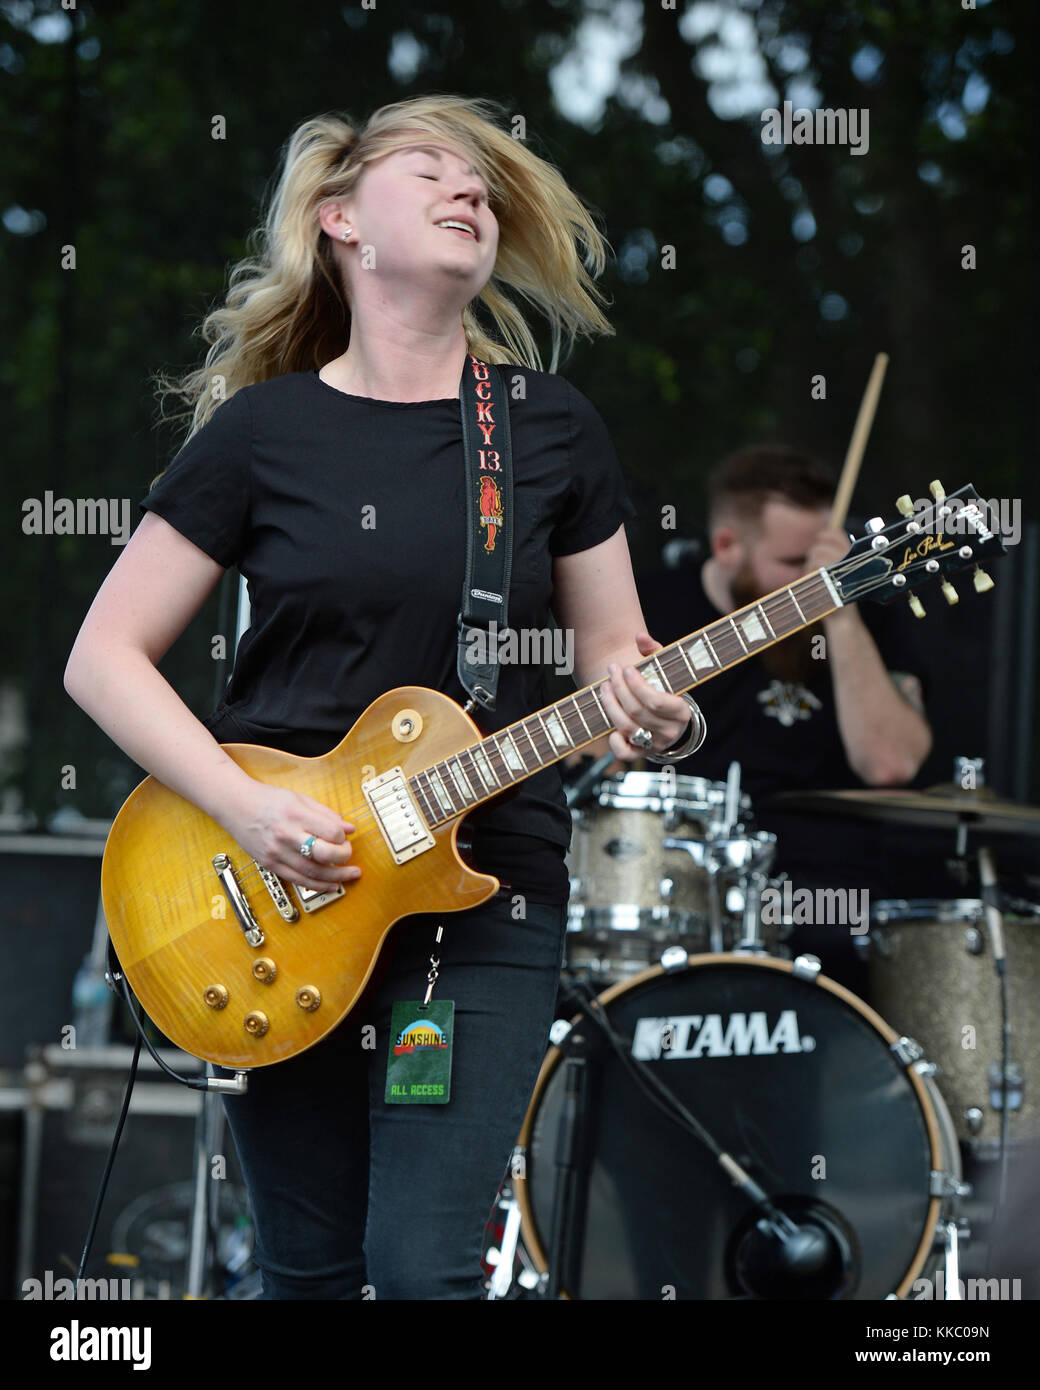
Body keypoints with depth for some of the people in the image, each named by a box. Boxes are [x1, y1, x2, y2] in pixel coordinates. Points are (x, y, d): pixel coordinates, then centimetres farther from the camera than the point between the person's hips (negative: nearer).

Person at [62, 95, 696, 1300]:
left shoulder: (552, 427, 4)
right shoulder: (264, 429, -1)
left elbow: (610, 651, 12)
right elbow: (104, 658, -1)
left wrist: (644, 713, -13)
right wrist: (248, 811, -15)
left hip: (486, 882, 0)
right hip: (276, 893, 0)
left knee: (424, 1266, -11)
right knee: (310, 1269, 8)